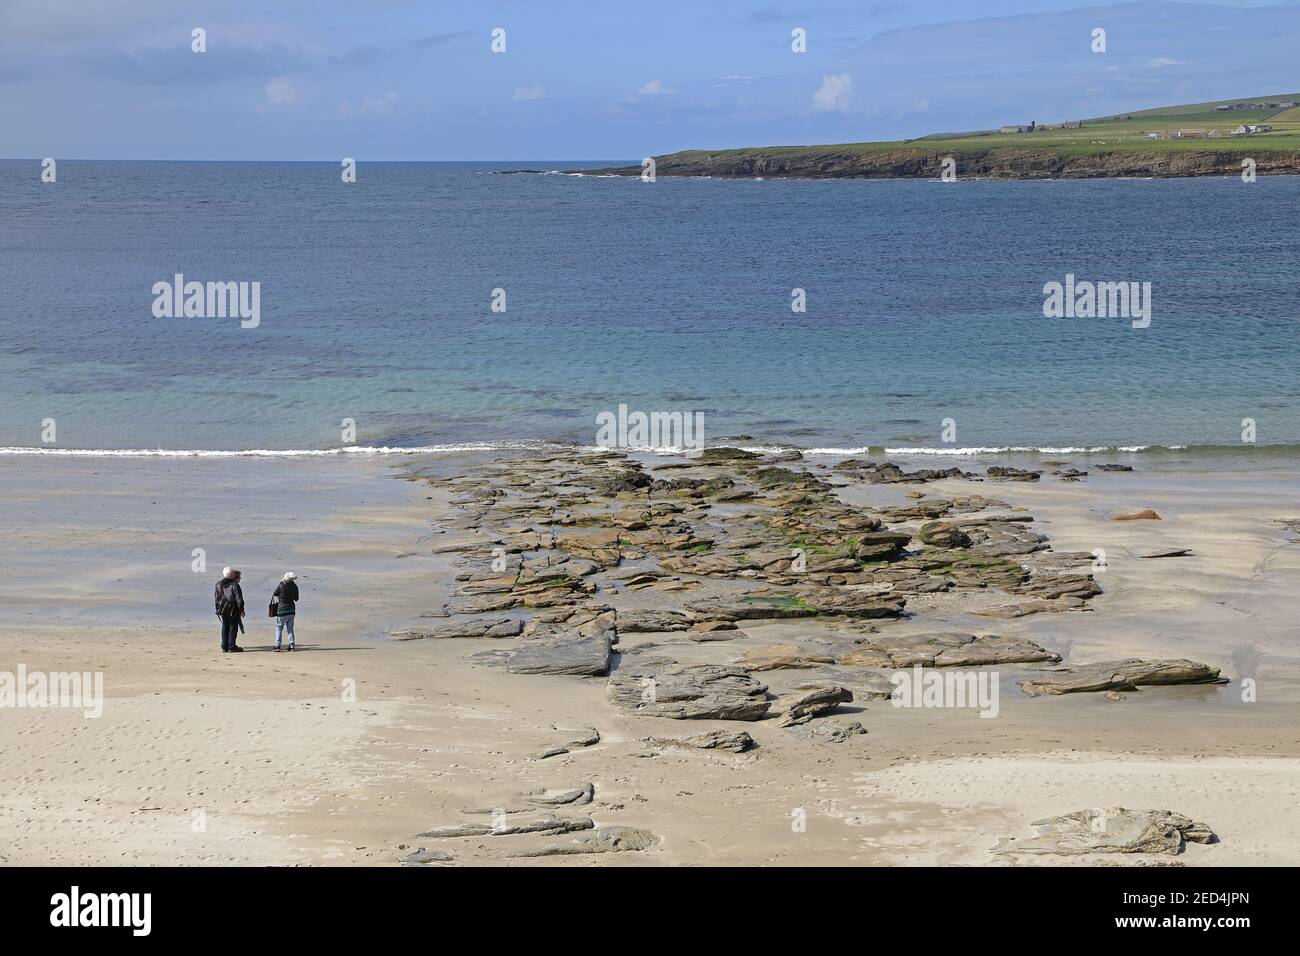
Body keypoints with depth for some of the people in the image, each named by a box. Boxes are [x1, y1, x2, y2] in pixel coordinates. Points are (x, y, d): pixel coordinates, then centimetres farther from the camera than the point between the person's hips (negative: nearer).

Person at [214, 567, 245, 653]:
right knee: (233, 627, 3)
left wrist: (218, 608, 16)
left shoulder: (218, 585, 4)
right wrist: (241, 610, -4)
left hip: (222, 609, 5)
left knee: (225, 627, 12)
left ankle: (224, 647, 13)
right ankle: (232, 646, 4)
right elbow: (239, 598, -12)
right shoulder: (234, 585, -13)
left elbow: (215, 597, 9)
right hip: (233, 610, -5)